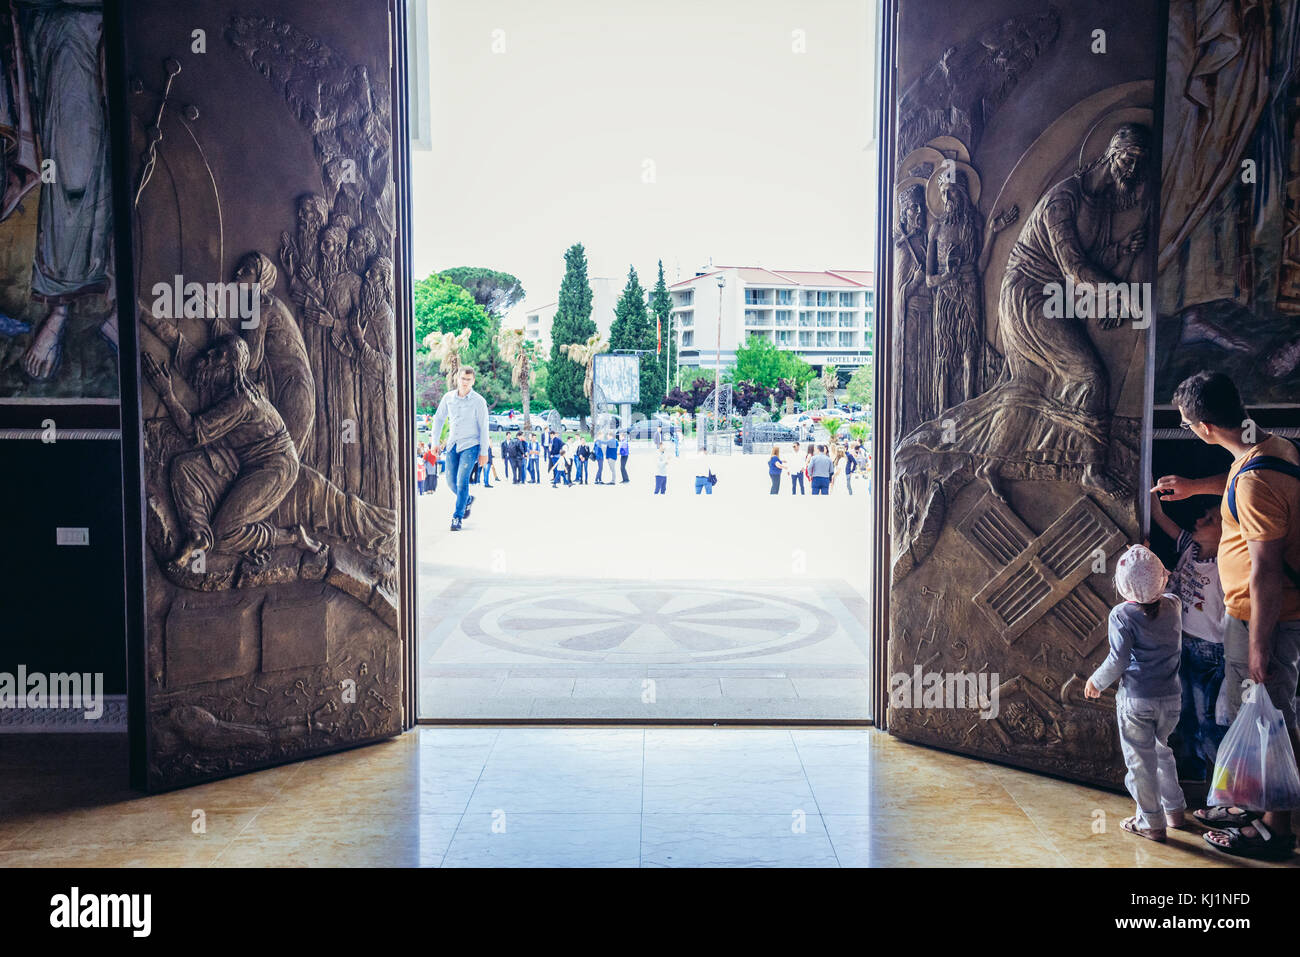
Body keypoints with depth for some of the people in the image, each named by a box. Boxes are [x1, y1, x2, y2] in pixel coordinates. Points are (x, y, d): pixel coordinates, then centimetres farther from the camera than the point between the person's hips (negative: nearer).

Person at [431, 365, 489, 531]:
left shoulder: (478, 401, -8)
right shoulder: (448, 397, 3)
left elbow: (483, 428, -6)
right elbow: (439, 419, 15)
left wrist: (484, 452, -7)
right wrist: (435, 441, 10)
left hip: (470, 445, -4)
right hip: (453, 444, 5)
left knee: (462, 480, -14)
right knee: (451, 480, 7)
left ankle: (457, 517, -6)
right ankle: (467, 499, 37)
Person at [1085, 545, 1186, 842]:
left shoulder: (1121, 614, -15)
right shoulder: (1173, 606, -2)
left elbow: (1119, 659, -17)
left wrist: (1096, 681, -2)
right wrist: (1147, 563, 20)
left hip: (1136, 700, -5)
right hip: (1171, 698, 5)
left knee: (1141, 761, 7)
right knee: (1161, 751, 26)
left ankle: (1151, 823, 16)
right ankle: (1174, 809, 35)